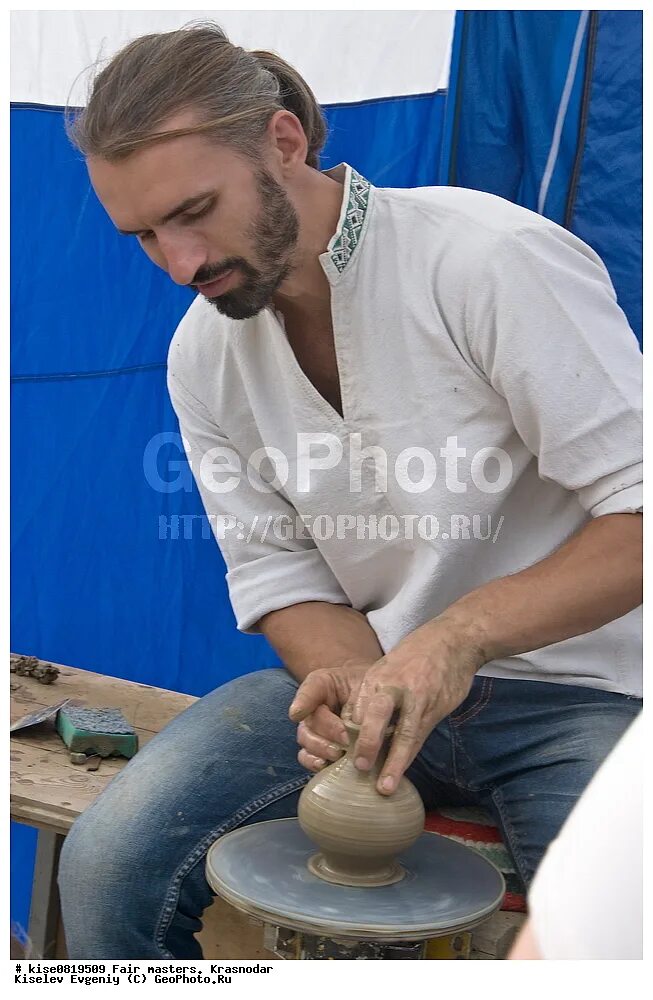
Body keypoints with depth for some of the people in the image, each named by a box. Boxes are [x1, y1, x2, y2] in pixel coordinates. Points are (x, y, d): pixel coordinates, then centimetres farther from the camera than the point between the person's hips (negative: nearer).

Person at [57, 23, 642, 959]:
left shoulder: (497, 260, -18)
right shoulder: (202, 353, 2)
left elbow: (639, 512, -19)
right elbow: (277, 572, 5)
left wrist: (459, 634, -29)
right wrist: (349, 677, -16)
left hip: (573, 690, -4)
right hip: (373, 673, 5)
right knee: (109, 863, -12)